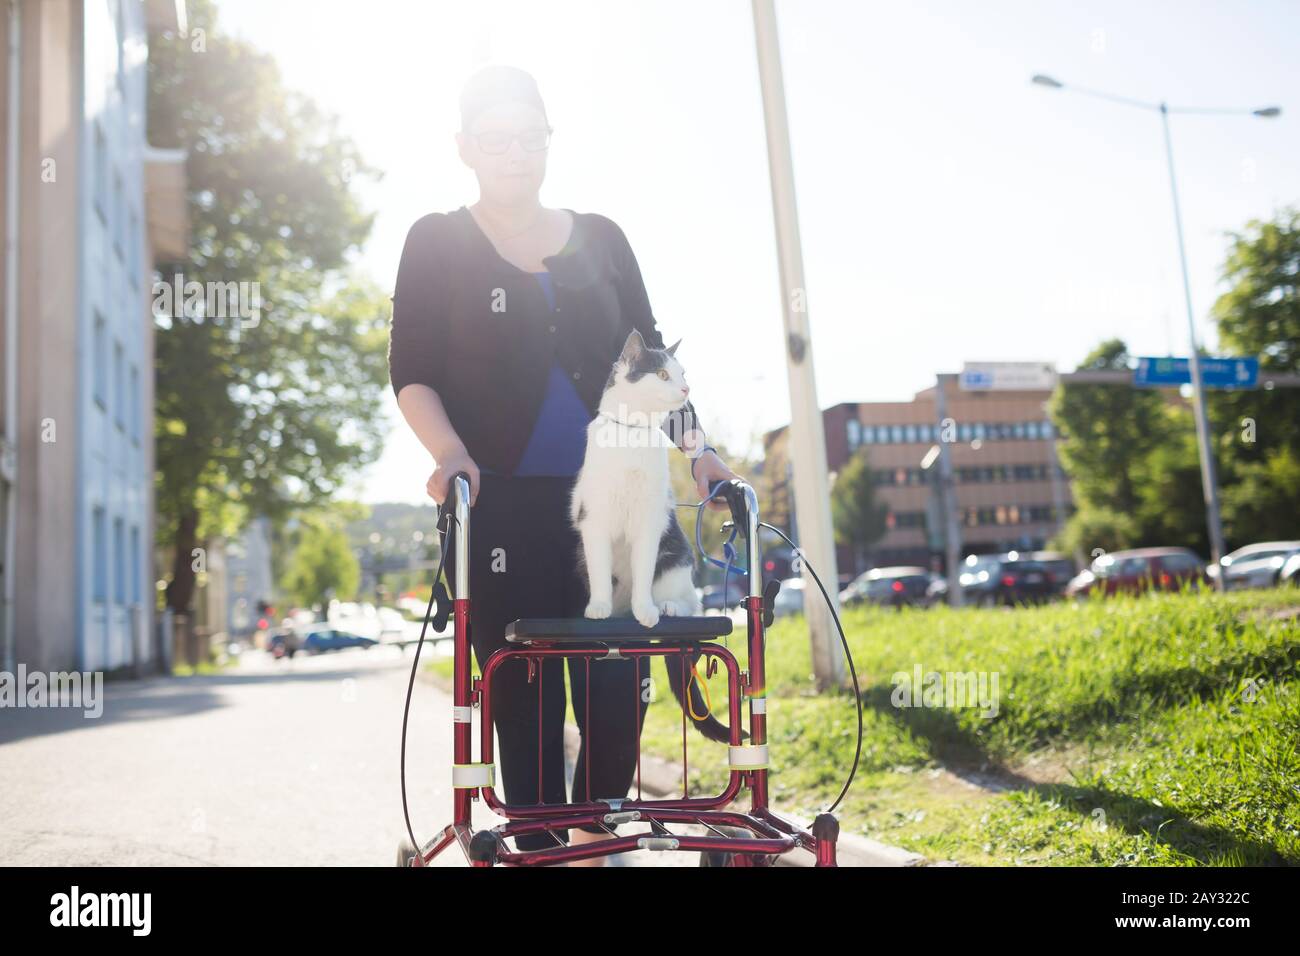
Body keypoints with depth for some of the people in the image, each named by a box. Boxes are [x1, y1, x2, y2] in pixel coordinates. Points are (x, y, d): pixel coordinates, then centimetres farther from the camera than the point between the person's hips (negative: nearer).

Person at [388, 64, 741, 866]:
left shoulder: (600, 238, 15)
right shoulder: (439, 242, 8)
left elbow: (650, 358, 13)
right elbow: (412, 374, 2)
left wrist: (694, 445, -2)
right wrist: (451, 452, -16)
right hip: (499, 505, -2)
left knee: (619, 684, -3)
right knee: (525, 697, -2)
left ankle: (595, 843, 17)